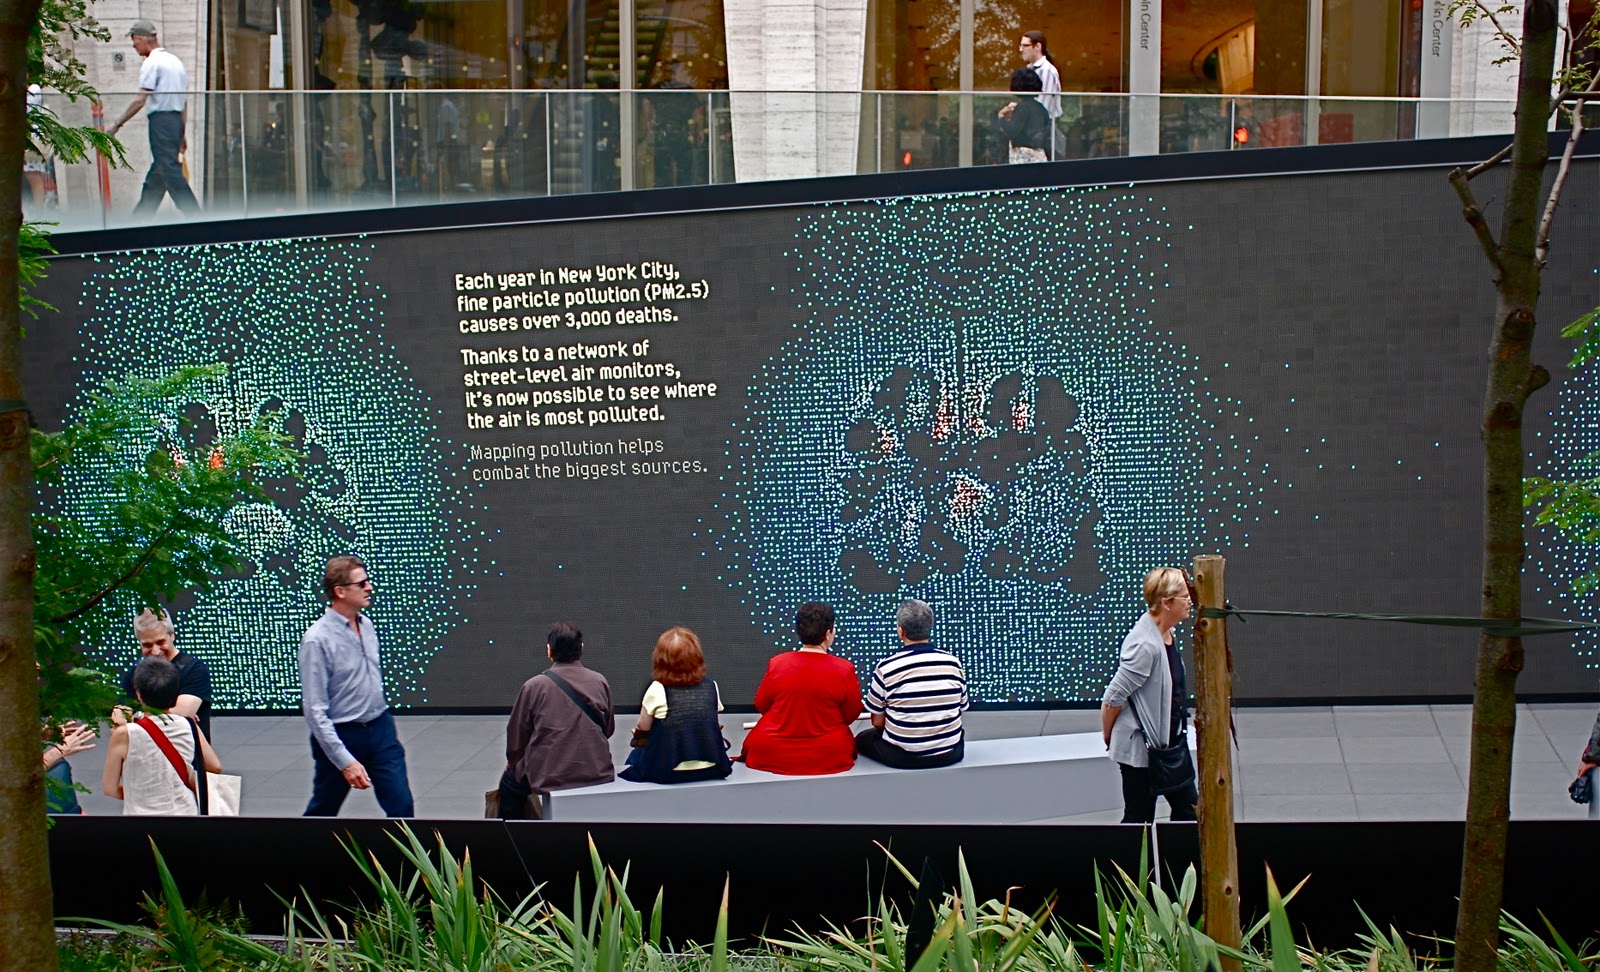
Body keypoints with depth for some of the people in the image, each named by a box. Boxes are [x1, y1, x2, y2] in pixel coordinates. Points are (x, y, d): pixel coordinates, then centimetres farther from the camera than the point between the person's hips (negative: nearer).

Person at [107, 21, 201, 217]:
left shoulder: (152, 62, -9)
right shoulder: (175, 61, 17)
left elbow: (140, 100, -14)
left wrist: (116, 125, -9)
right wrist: (183, 133, 20)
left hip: (161, 119, -9)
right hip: (177, 119, 9)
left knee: (171, 171, -8)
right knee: (156, 173, 12)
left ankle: (194, 214, -13)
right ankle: (140, 218, 18)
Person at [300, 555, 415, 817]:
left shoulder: (367, 625, 2)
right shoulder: (317, 640, -19)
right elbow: (315, 710, -20)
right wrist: (346, 762, -24)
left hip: (380, 729, 5)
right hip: (341, 736, -5)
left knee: (402, 807, -2)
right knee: (321, 815, 14)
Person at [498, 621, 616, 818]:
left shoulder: (534, 686, -10)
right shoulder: (600, 682, -3)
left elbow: (517, 734, 0)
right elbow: (609, 728, 8)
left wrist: (513, 762, 20)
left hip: (548, 778, -3)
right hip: (597, 776, 3)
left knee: (510, 782, 27)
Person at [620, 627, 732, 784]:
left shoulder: (657, 690, -11)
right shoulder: (711, 687, -2)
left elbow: (643, 728, 0)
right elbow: (712, 723, 8)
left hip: (667, 772, -2)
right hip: (710, 769, 3)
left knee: (635, 756, 28)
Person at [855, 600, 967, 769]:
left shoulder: (886, 668, -14)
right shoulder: (953, 663, -6)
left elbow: (878, 722, -5)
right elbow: (960, 710, 5)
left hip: (903, 758, -3)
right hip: (950, 754, 3)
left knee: (862, 739, 26)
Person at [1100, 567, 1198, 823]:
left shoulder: (1166, 634, 3)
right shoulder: (1145, 645, -27)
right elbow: (1114, 697, -23)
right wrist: (1108, 736, -8)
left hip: (1169, 742, 9)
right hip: (1140, 747, -9)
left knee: (1187, 809, 14)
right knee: (1139, 818, 3)